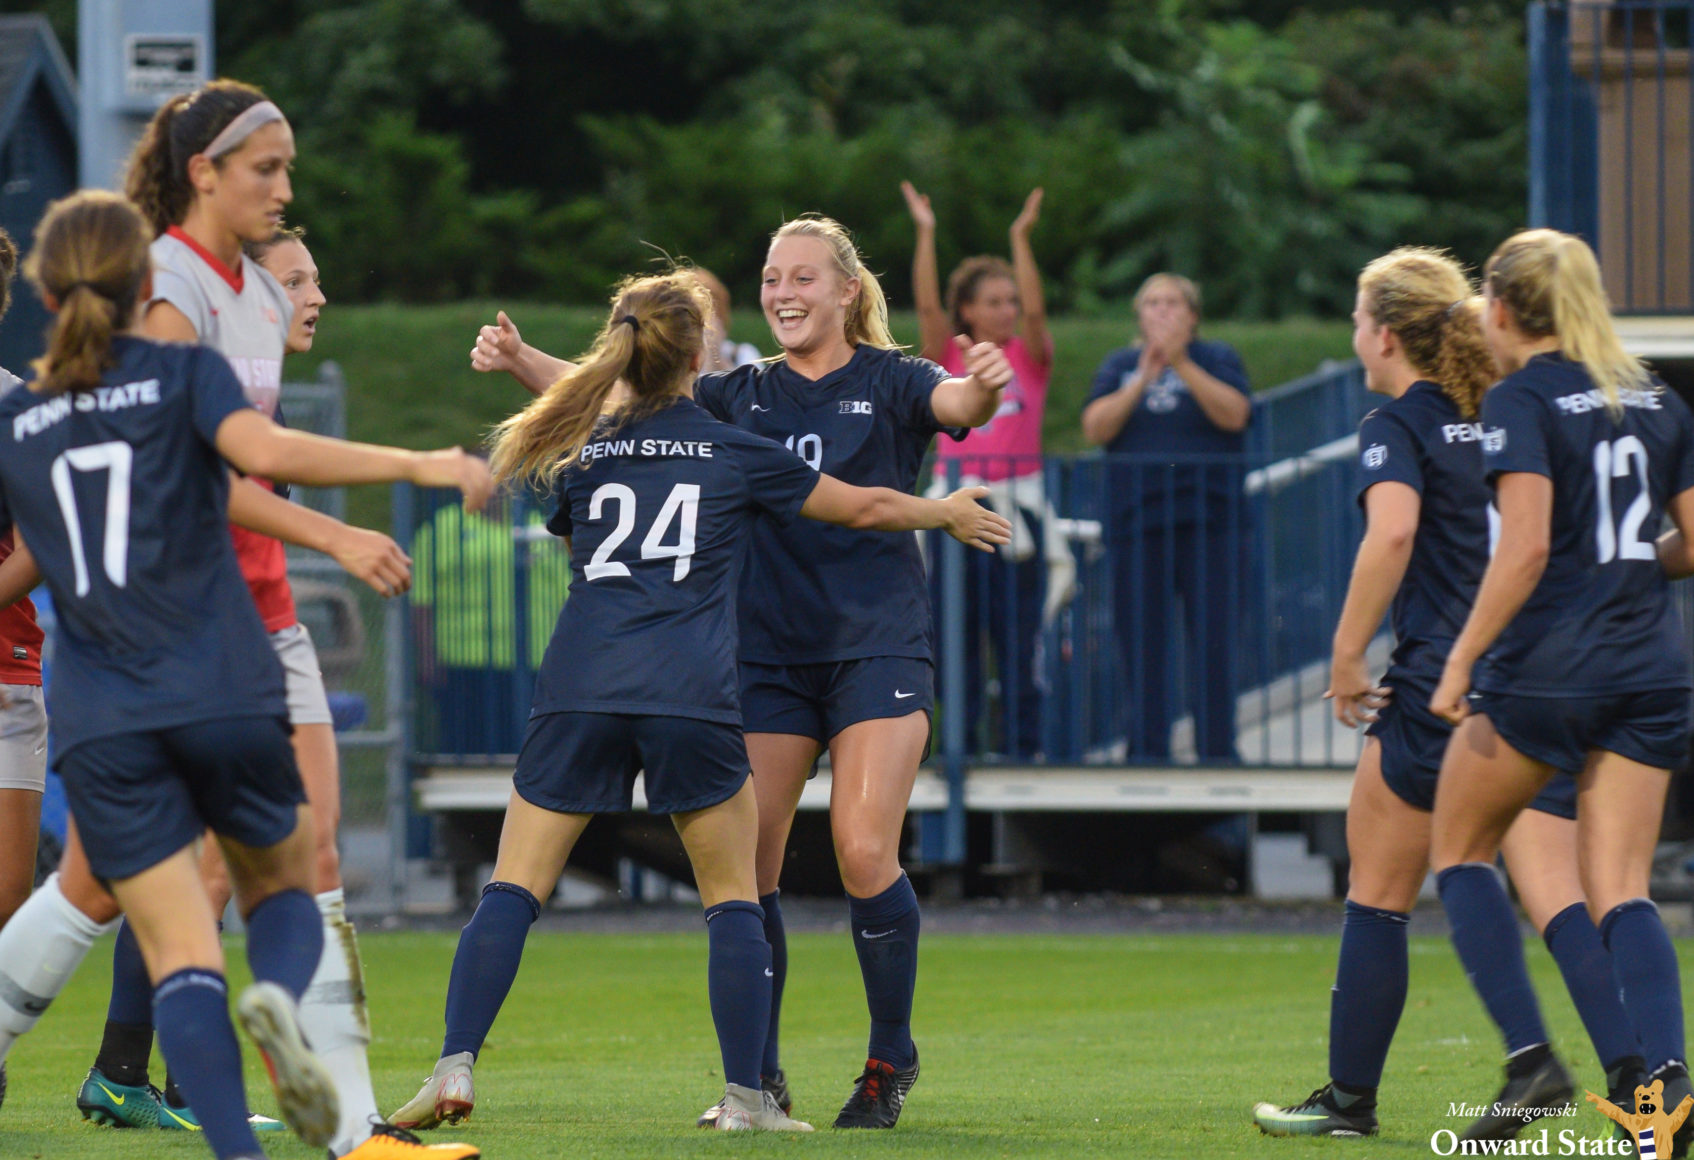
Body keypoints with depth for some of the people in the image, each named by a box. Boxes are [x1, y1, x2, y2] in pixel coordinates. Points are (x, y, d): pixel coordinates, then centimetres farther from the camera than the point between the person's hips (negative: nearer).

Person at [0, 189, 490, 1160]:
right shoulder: (186, 374, 2)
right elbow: (264, 452, -17)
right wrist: (416, 466, -14)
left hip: (103, 727, 1)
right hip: (227, 697, -1)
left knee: (183, 960, 0)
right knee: (284, 887, 20)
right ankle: (280, 999, -15)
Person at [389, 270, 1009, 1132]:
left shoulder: (581, 454, 14)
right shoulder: (736, 455, 10)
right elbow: (863, 506, 22)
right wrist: (948, 512, 40)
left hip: (580, 692, 1)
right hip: (690, 695, -1)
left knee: (512, 890, 2)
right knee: (733, 900, 11)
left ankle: (454, 1069, -13)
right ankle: (744, 1095, 7)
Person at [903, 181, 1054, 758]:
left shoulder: (1029, 357, 7)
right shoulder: (950, 357, 7)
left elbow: (1034, 310, -10)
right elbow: (926, 305, -5)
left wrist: (1021, 238, -17)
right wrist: (926, 234, -12)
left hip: (1016, 507, -1)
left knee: (1018, 640, -1)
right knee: (953, 640, 2)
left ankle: (1021, 749, 5)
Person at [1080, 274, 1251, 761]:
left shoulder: (1216, 358, 9)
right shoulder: (1119, 366, 14)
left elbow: (1233, 414, -9)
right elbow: (1096, 428, -1)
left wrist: (1181, 364, -17)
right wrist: (1144, 379, -12)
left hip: (1208, 517, -2)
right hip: (1137, 520, 2)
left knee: (1212, 637, -6)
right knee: (1141, 642, 1)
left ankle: (1217, 750, -2)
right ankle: (1147, 752, 7)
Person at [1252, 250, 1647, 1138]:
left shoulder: (1398, 426, -5)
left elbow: (1392, 531, -22)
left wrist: (1347, 656, -17)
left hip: (1437, 684, -5)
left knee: (1378, 896, 10)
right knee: (1553, 895, -2)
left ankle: (1351, 1097, 17)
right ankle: (1635, 1075, -22)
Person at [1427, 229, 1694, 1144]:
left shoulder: (1521, 400, -8)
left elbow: (1527, 546, -19)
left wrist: (1461, 660, -15)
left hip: (1546, 665, -5)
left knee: (1459, 851, 14)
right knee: (1618, 890, 5)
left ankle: (1530, 1057, 2)